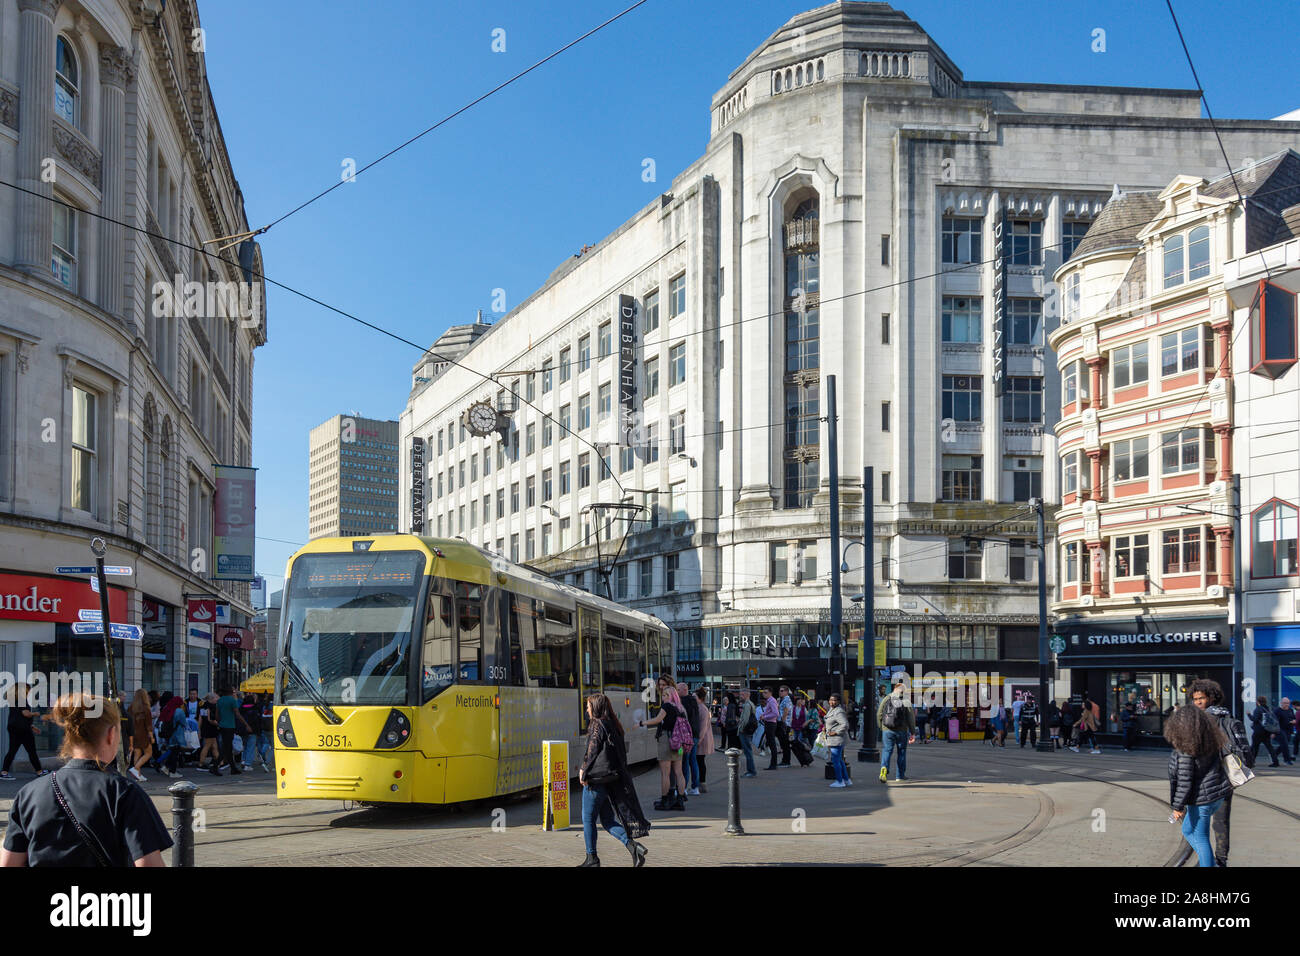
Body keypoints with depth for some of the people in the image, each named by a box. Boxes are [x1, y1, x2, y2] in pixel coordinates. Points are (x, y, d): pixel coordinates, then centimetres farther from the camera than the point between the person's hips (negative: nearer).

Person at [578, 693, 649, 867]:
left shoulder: (597, 725, -13)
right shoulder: (614, 725, 12)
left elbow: (592, 752, -17)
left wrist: (583, 772, -7)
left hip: (597, 779, -9)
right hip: (613, 779, 9)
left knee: (588, 818, 5)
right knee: (607, 820, 12)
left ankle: (592, 858, 11)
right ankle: (632, 845, -4)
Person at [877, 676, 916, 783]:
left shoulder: (886, 699, -1)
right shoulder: (906, 702, -5)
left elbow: (879, 714, 1)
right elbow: (911, 719, -5)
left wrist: (881, 727, 15)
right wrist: (913, 733, 1)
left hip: (887, 730, 1)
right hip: (902, 730, -1)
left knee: (887, 750, 7)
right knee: (902, 751, 13)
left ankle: (884, 767, -20)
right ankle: (900, 775, 19)